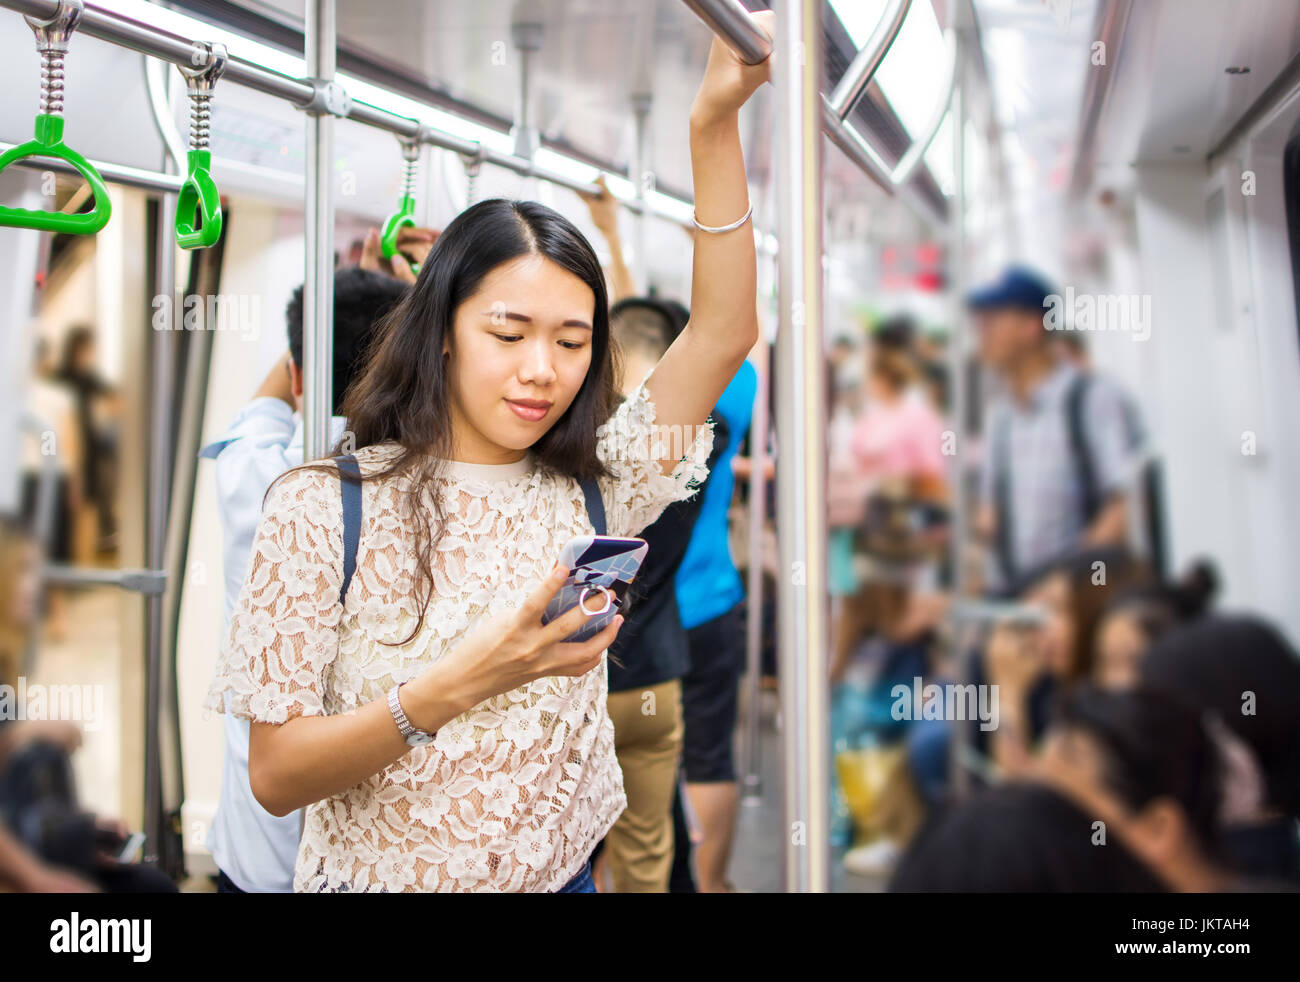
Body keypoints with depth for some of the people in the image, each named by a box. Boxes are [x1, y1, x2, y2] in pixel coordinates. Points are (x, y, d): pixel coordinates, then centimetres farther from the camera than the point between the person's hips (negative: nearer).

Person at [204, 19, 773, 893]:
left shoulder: (590, 490, -2)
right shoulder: (324, 509, -12)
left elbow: (722, 335, -11)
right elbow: (276, 778, -15)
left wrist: (715, 121, -20)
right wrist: (458, 683, -29)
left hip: (563, 873, 4)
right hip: (380, 873, -3)